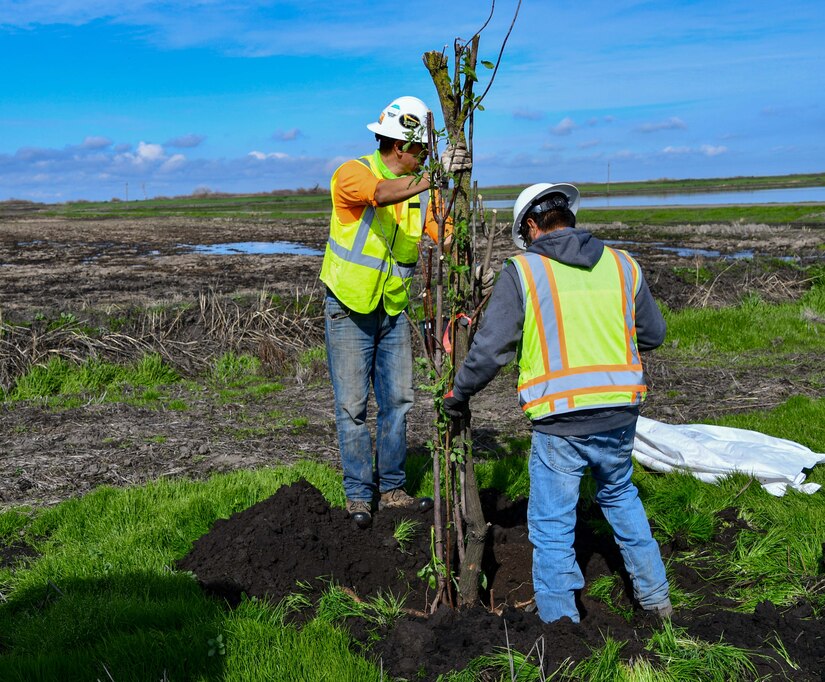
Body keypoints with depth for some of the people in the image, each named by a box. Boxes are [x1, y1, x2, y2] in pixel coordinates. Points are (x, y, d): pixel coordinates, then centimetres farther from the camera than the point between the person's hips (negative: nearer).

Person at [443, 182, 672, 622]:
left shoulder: (522, 271, -5)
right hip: (619, 415, 5)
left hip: (559, 422, -5)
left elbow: (491, 347, -7)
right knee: (620, 496, 28)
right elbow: (653, 334, 16)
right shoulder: (623, 265, 7)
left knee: (552, 526, 8)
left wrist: (459, 393, 8)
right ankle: (655, 595, 38)